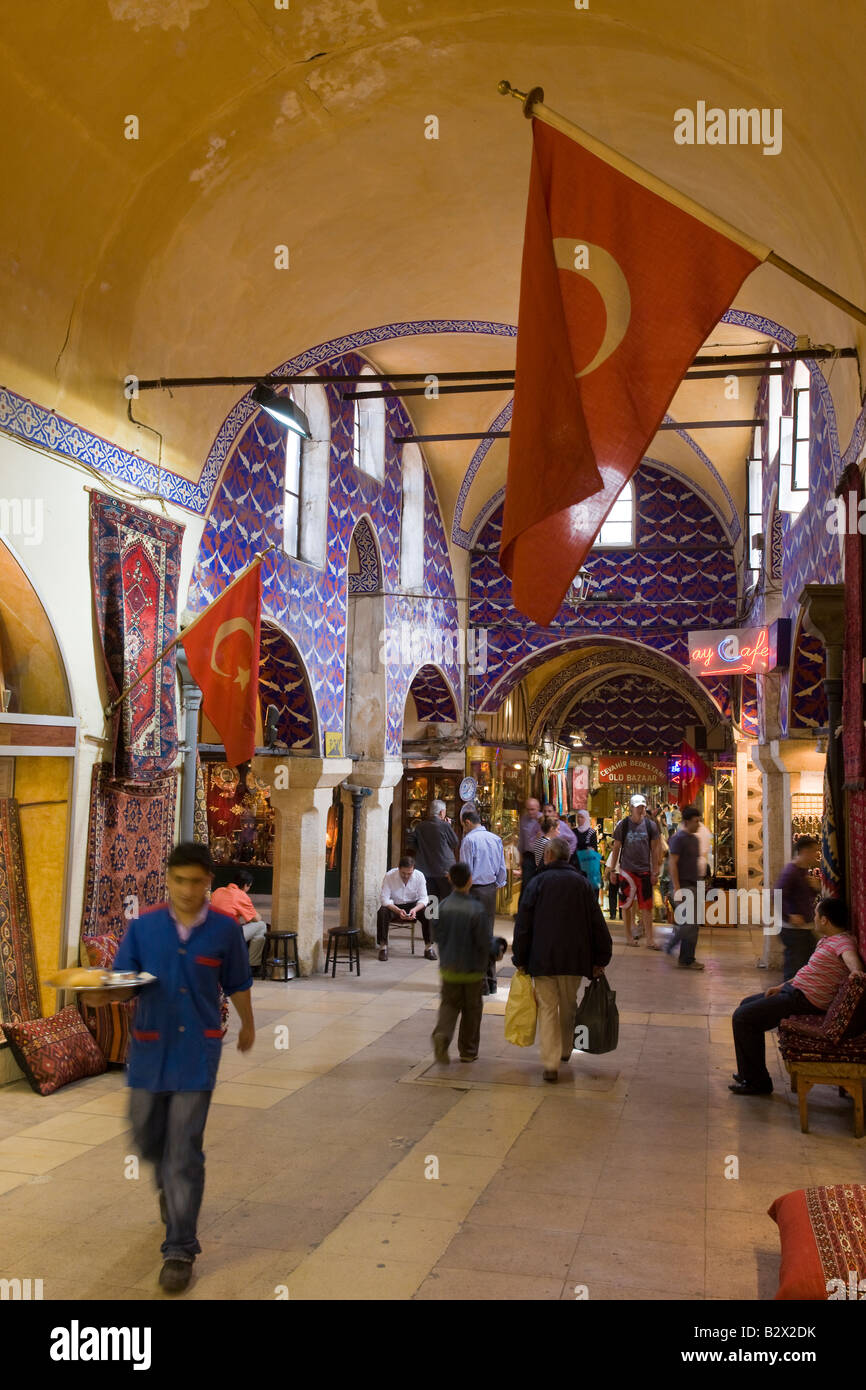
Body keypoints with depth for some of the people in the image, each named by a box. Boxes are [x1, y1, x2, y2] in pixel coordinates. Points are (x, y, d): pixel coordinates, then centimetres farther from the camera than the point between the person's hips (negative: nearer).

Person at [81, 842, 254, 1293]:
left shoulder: (224, 929, -6)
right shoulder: (143, 927, -4)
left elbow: (237, 985, 8)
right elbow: (124, 982, -6)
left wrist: (248, 1026, 22)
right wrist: (102, 995, -28)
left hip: (197, 1055, -2)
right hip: (149, 1051, 2)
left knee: (184, 1153, -2)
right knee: (147, 1137, 17)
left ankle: (180, 1250, 9)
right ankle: (168, 1185, 51)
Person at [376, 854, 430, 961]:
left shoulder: (419, 876, -14)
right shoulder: (389, 876, -19)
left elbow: (423, 898, -11)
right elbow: (385, 899, -20)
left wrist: (415, 909, -33)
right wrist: (398, 911, -36)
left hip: (413, 905, 1)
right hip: (394, 906, -1)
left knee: (427, 914, -27)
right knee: (382, 913, -33)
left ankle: (428, 947, -14)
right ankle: (383, 947, -21)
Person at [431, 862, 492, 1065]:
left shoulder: (443, 906, -7)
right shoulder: (476, 909, -19)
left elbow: (437, 936, 3)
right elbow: (486, 943, -16)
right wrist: (495, 945, 6)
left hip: (449, 968, 3)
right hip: (472, 970, -3)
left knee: (449, 1004, 11)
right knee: (471, 1010, 13)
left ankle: (442, 1034, -17)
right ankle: (468, 1050, 22)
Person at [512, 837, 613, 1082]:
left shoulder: (537, 883, -4)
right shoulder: (581, 883, 4)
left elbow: (523, 924, -4)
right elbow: (597, 923, 3)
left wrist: (520, 959, 3)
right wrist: (600, 959, 9)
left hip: (542, 958, -2)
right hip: (574, 958, 3)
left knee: (548, 1009, 1)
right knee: (568, 1006, 20)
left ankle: (550, 1064, -6)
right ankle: (565, 1050, 37)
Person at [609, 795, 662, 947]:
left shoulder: (650, 825, 1)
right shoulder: (623, 825, -2)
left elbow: (655, 849, 6)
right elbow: (616, 848, 5)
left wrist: (655, 872, 3)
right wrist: (613, 870, 4)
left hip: (645, 870, 1)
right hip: (626, 870, -1)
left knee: (646, 906, 0)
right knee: (627, 904, 6)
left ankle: (649, 939, 4)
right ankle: (629, 936, 18)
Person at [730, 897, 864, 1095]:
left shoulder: (843, 941, -19)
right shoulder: (827, 939, 14)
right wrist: (782, 986, 20)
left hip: (805, 1001, -11)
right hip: (794, 990, 11)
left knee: (742, 1017, -12)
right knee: (747, 1005, 24)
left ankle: (757, 1082, -3)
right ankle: (749, 1073, 27)